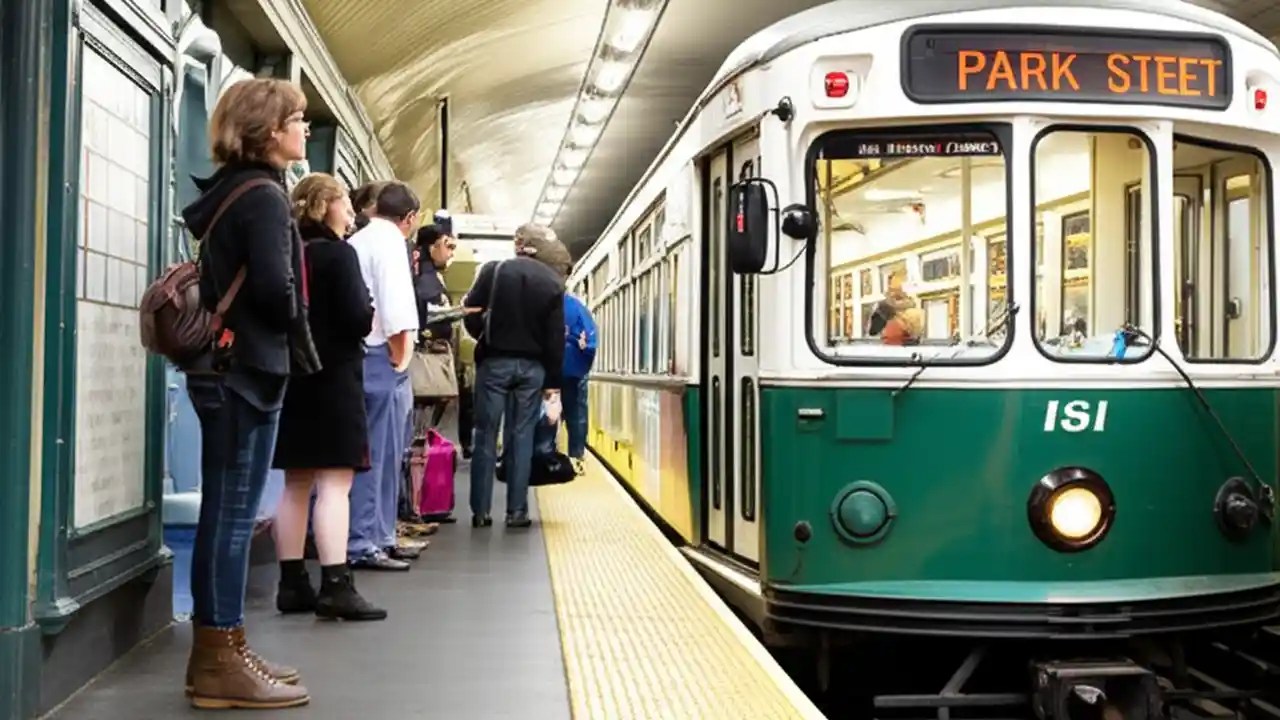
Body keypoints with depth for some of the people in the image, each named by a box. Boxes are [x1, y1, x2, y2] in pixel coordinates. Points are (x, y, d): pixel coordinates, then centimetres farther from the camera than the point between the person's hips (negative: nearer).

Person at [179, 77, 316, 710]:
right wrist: (296, 328, -1)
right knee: (233, 513, -6)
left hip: (226, 365, 10)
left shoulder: (228, 191, 16)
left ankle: (221, 650, 20)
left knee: (224, 512, 12)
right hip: (246, 369, -10)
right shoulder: (263, 195, -12)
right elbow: (274, 287, -21)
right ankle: (219, 664, 0)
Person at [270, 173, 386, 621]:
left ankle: (292, 584, 13)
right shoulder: (339, 254, -10)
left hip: (293, 377, 7)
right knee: (335, 484, -8)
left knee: (296, 485, 10)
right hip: (333, 377, -7)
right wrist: (371, 316, 2)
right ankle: (334, 587, -11)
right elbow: (358, 319, -17)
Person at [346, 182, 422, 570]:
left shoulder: (355, 242, 16)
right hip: (380, 358, -9)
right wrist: (400, 357, -11)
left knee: (383, 452, 14)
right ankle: (360, 544, -2)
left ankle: (379, 536, 21)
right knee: (374, 453, -5)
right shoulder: (390, 241, -8)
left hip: (359, 354, 9)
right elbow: (395, 305, -20)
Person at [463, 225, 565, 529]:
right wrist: (552, 380, 4)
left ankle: (480, 511, 5)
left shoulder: (493, 271, -4)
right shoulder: (554, 283, 1)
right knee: (522, 437, 5)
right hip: (532, 366, 1)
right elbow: (556, 337, 0)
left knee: (486, 436, 5)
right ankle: (517, 511, 5)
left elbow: (470, 312, -4)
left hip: (494, 361, -1)